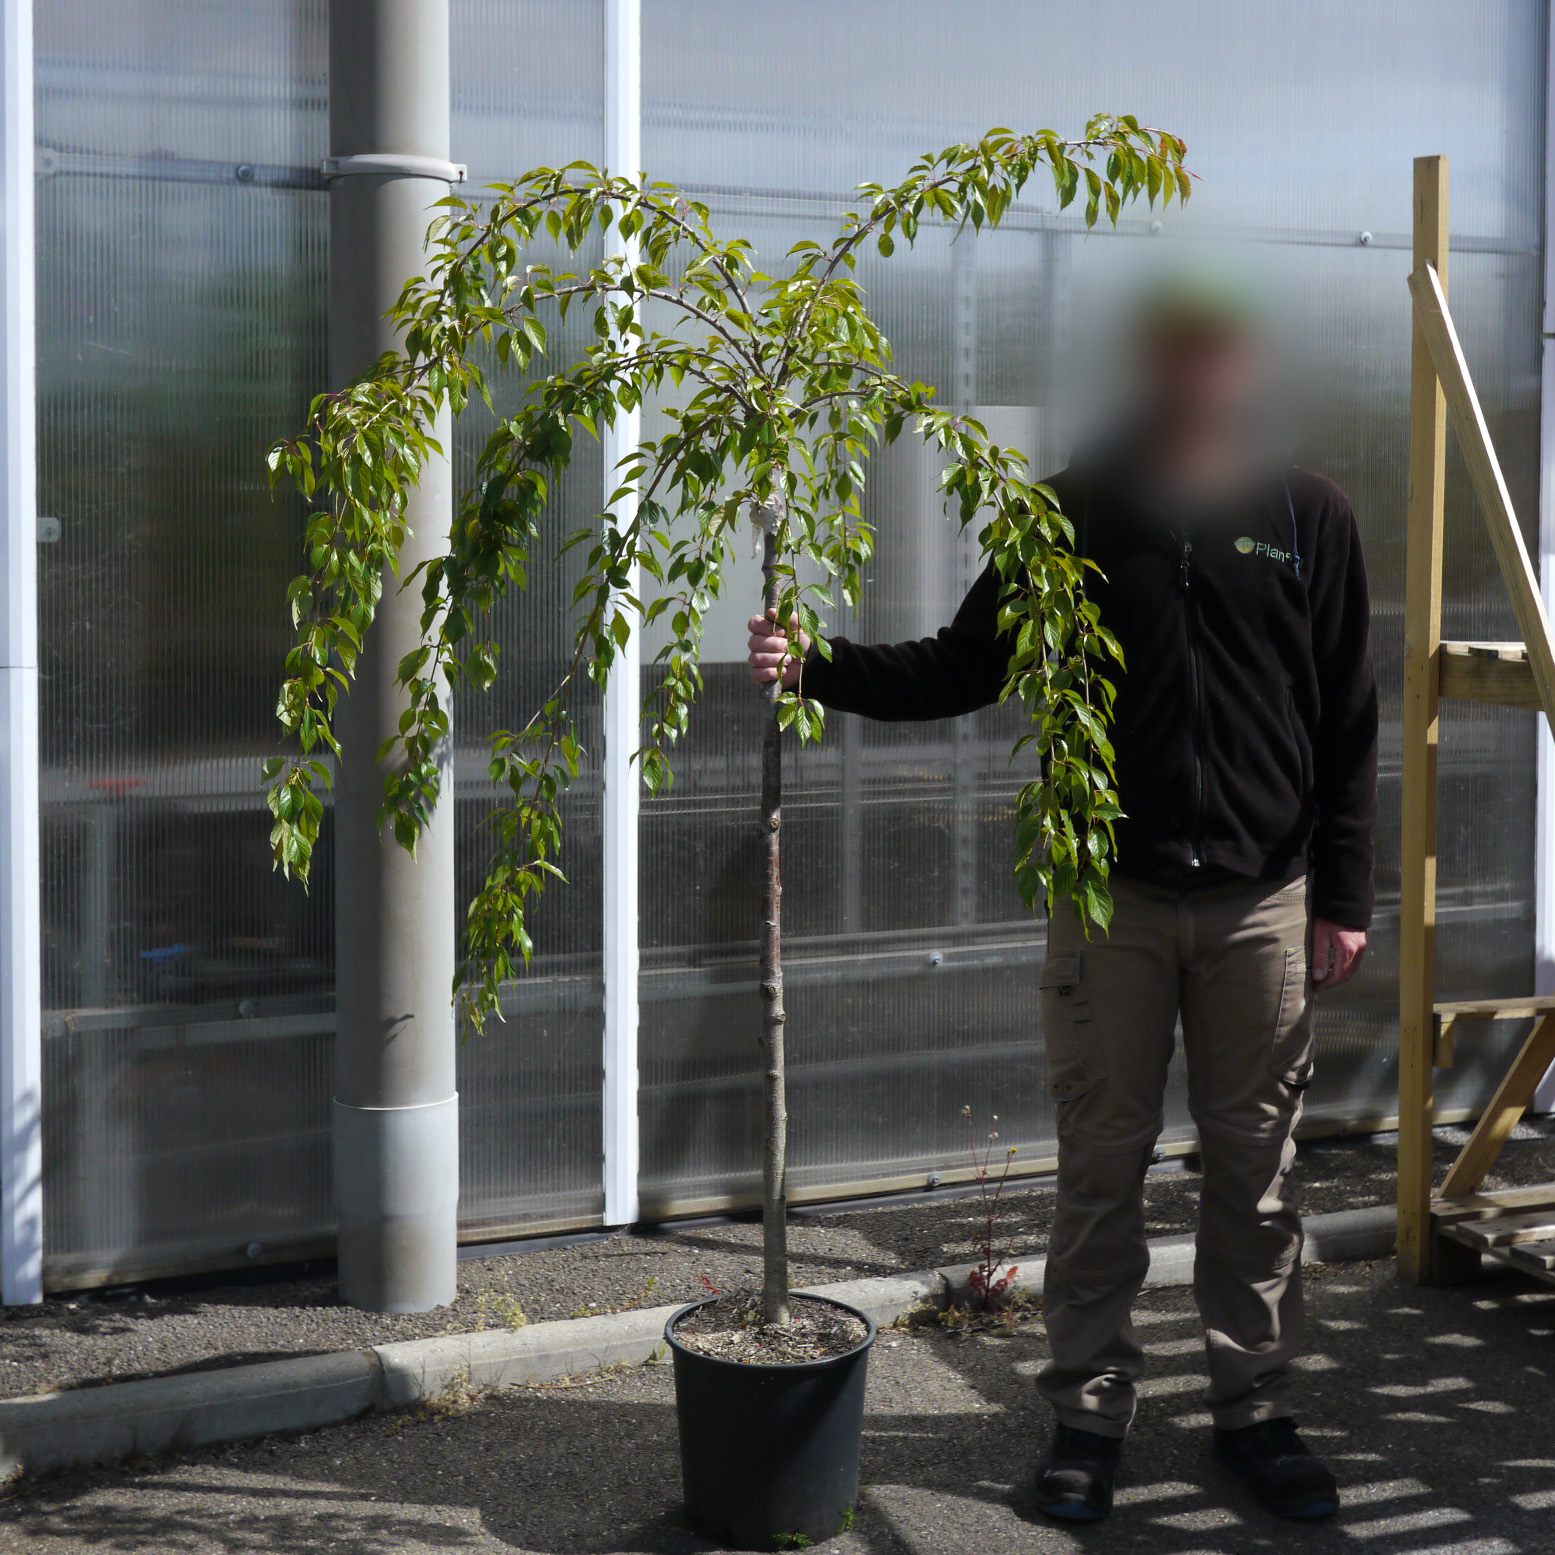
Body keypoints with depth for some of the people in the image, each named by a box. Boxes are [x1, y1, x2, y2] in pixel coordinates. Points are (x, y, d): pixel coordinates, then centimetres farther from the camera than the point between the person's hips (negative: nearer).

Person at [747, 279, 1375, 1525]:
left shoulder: (1308, 518, 2)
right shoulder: (1073, 514, 1)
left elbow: (1349, 725, 5)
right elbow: (962, 671, 5)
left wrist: (1344, 896, 2)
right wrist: (818, 668, -9)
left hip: (1263, 903, 0)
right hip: (1110, 896, 0)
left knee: (1255, 1167, 9)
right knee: (1101, 1164, 6)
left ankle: (1256, 1410, 23)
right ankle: (1090, 1411, 19)